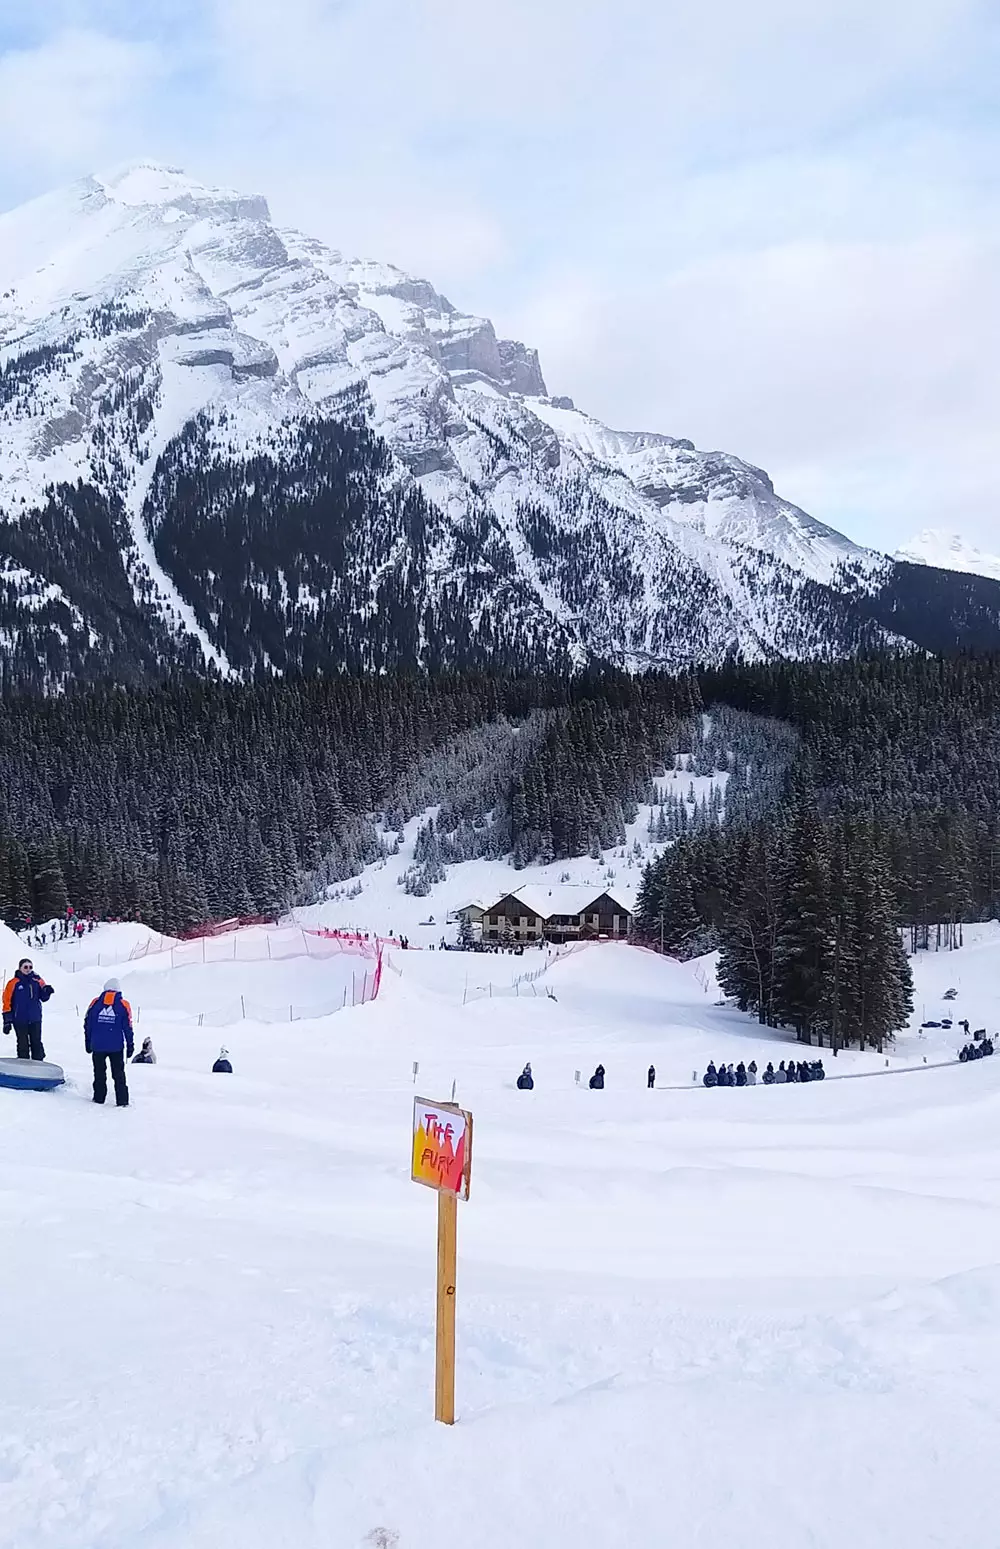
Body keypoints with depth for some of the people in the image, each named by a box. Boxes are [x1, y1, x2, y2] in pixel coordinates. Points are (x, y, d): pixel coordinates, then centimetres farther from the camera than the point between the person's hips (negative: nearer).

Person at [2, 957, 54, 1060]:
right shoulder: (14, 983, -4)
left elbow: (43, 997, 10)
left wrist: (46, 991, -15)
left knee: (37, 1044, 7)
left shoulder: (37, 981, 6)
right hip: (20, 1020, -3)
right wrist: (7, 1021, -7)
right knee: (23, 1045, 3)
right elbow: (7, 1002, -4)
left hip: (35, 1020, 3)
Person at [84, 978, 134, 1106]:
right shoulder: (123, 1005, -3)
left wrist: (88, 1042, 14)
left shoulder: (95, 1002, 1)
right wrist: (130, 1045, 7)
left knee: (99, 1073, 14)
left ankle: (99, 1098, 20)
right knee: (118, 1074, 7)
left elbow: (87, 1025, 5)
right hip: (116, 1047, -1)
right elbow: (127, 1028, -1)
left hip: (98, 1046, 1)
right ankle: (122, 1101, 4)